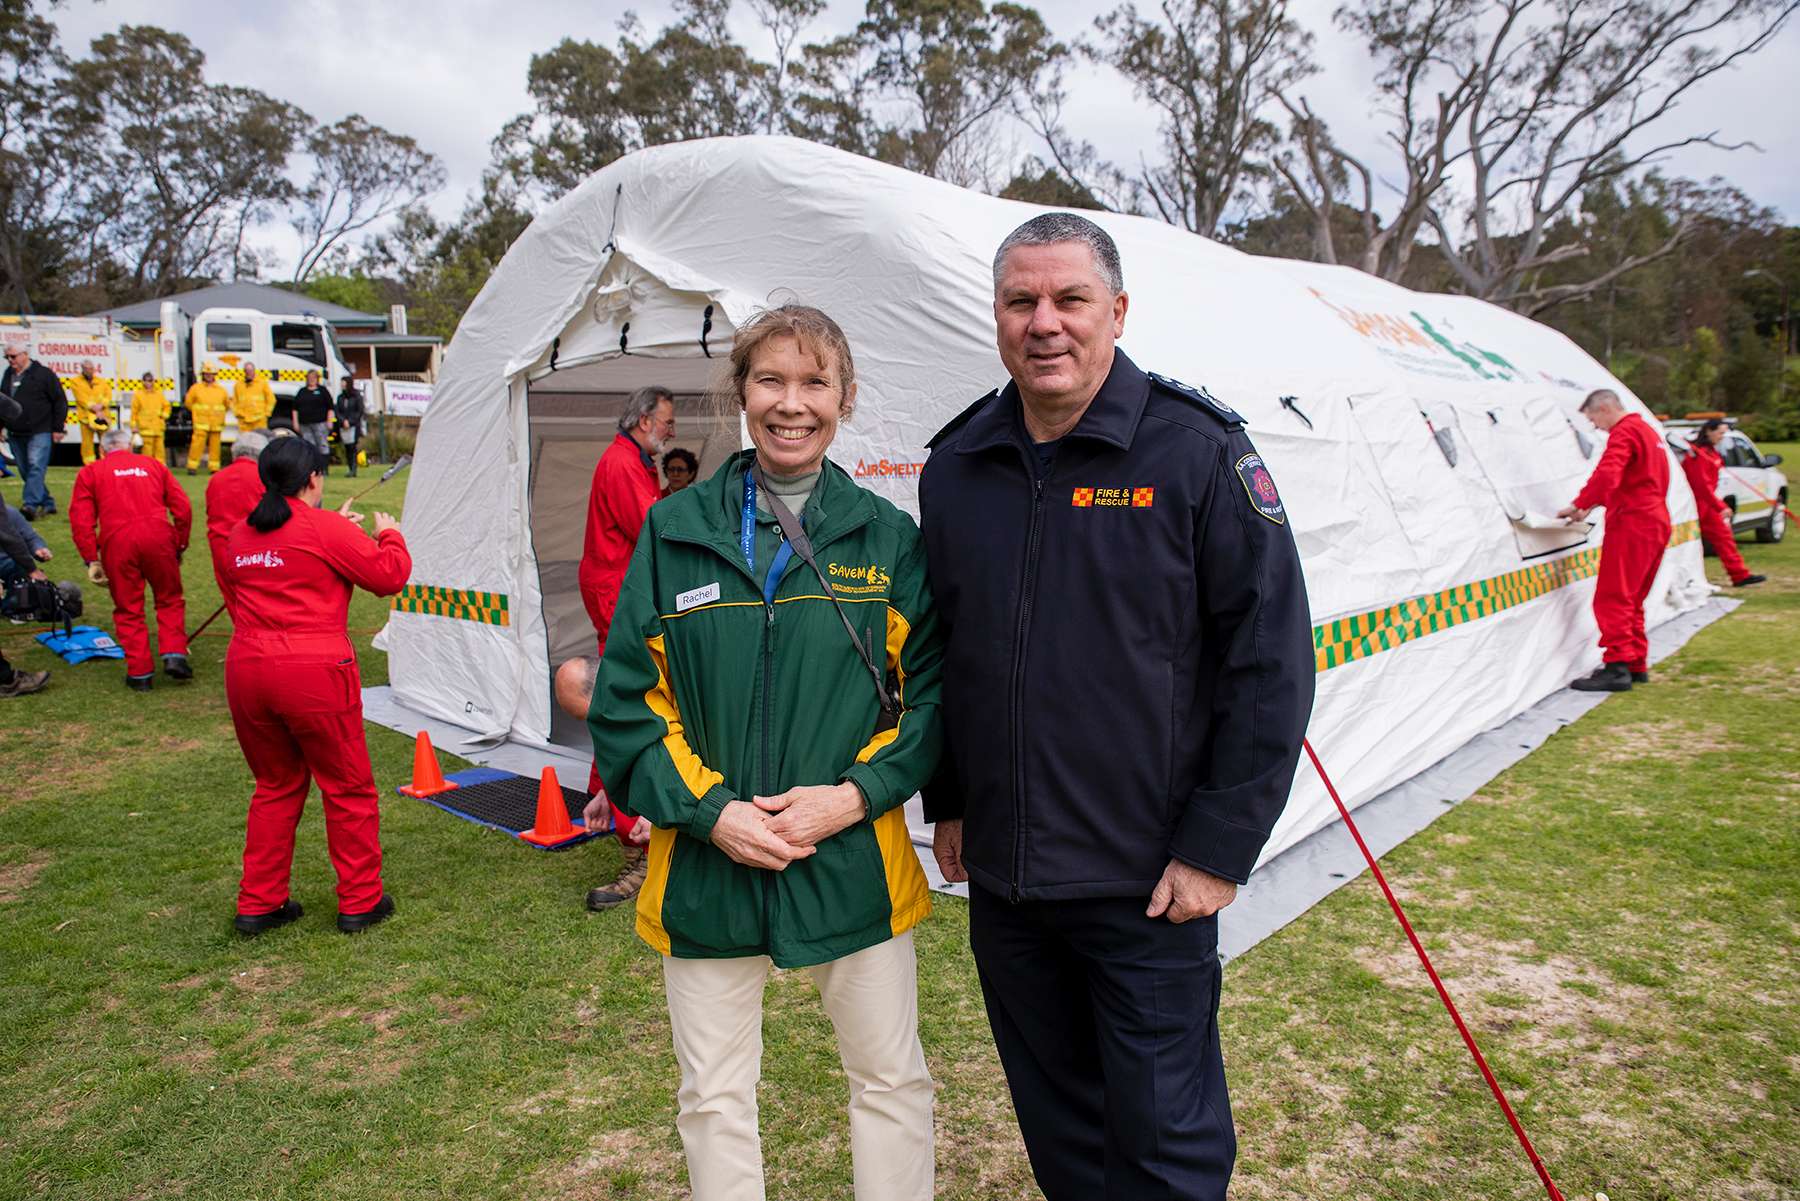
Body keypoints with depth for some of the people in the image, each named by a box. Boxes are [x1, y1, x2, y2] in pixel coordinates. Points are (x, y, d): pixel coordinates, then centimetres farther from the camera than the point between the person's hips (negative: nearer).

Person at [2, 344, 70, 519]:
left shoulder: (44, 374, -3)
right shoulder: (8, 375, 14)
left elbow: (60, 401, -3)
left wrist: (57, 428, -6)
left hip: (39, 432, -7)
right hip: (15, 434, 7)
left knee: (36, 467, -17)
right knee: (25, 471, 9)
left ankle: (30, 505, -25)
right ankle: (47, 504, 18)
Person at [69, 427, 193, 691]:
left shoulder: (90, 472, 15)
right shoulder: (153, 465, 19)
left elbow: (81, 519, 4)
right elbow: (183, 508, 11)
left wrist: (91, 560, 5)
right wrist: (180, 547, 18)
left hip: (117, 541, -1)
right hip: (158, 536, 1)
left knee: (128, 609, 9)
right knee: (170, 600, 15)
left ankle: (139, 672, 10)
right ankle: (174, 654, 1)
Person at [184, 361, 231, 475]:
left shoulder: (221, 389, 10)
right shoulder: (196, 388, 3)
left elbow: (227, 404, 20)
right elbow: (188, 402, 11)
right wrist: (197, 412, 11)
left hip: (216, 424, 2)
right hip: (201, 423, -2)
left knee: (215, 445, 4)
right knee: (197, 444, -9)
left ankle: (214, 468, 9)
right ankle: (192, 466, -3)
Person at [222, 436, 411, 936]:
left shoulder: (241, 535, 12)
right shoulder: (326, 528, -9)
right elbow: (388, 576, -6)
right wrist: (389, 535, 13)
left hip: (246, 670, 6)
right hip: (314, 674, -6)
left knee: (275, 786, 21)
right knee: (348, 788, 8)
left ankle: (258, 903, 25)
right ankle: (360, 901, 17)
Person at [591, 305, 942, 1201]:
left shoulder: (888, 538, -1)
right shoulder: (675, 531, -1)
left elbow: (932, 693, 0)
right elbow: (626, 698, -1)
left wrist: (855, 794, -14)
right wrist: (708, 809, -12)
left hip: (855, 862, 0)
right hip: (705, 864, 1)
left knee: (893, 1083, 15)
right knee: (714, 1098, 17)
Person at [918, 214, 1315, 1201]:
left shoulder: (1199, 451, -11)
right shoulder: (956, 464, 4)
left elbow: (1270, 660, -11)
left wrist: (1219, 848, -12)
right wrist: (946, 805, 15)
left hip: (1148, 885, -4)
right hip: (1000, 876, 5)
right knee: (1054, 1121, 22)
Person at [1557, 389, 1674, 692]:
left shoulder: (1624, 433, -11)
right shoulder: (1646, 430, 22)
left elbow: (1606, 475, -27)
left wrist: (1578, 505, -17)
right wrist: (1591, 506, 22)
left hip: (1631, 525, -10)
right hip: (1656, 522, 10)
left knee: (1612, 599, -10)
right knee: (1631, 599, 15)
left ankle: (1617, 667, -12)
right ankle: (1637, 665, 18)